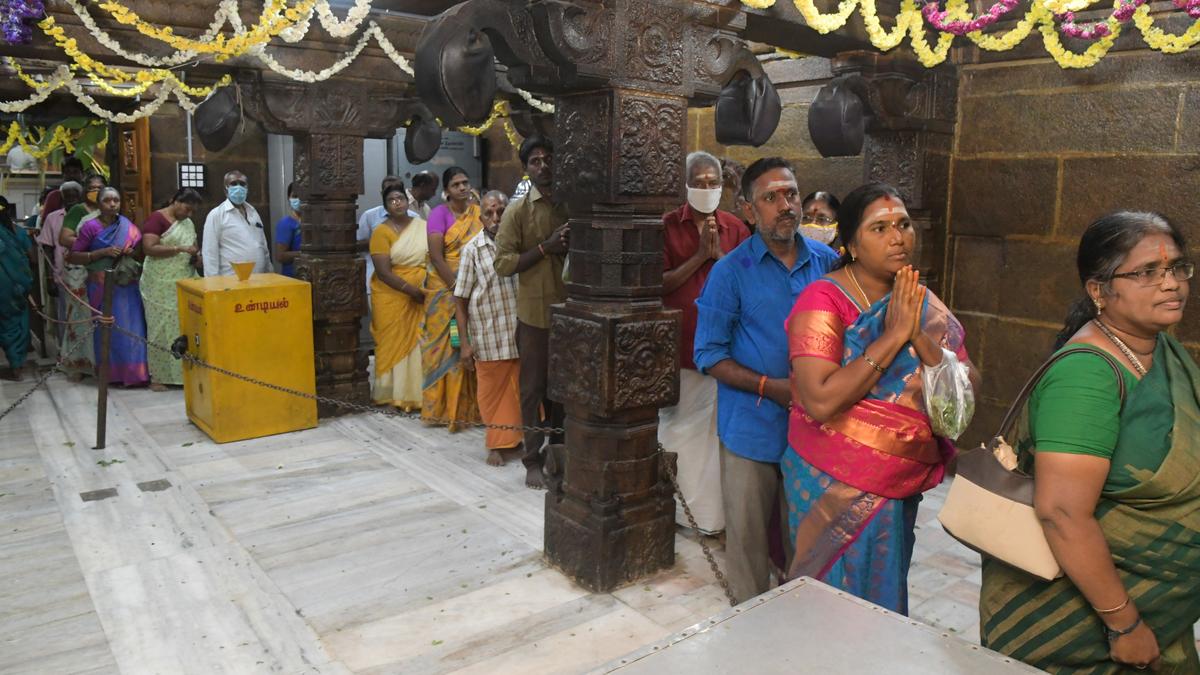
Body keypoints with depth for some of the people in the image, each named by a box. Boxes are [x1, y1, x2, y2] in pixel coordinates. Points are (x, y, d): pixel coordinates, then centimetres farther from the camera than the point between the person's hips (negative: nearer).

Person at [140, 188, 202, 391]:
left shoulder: (188, 223, 16)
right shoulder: (156, 219, -7)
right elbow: (149, 248, -17)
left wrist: (197, 255, 5)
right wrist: (180, 249, -22)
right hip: (161, 286, -6)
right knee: (161, 329, -1)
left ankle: (183, 372, 10)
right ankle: (157, 376, 7)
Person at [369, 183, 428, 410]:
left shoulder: (422, 226, 6)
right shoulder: (382, 231, -6)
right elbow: (384, 272, -12)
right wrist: (412, 290, -17)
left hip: (421, 297, 3)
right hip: (392, 297, -3)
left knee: (418, 343, 4)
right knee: (394, 344, 2)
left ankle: (416, 392, 13)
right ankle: (393, 393, 11)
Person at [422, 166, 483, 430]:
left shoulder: (479, 213, 10)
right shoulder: (440, 214, -4)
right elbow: (436, 256, -11)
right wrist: (457, 288, -17)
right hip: (446, 291, -4)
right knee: (448, 347, 1)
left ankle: (471, 406, 17)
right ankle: (446, 407, 10)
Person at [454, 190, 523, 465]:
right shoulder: (473, 249, -5)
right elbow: (460, 299, -3)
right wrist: (465, 342, -7)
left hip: (520, 331, 2)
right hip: (488, 334, -2)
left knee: (520, 388, 11)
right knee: (492, 391, 9)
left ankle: (513, 437, 31)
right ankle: (497, 444, 25)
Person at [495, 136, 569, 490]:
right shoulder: (517, 211, -3)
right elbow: (503, 263, -9)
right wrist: (545, 247, -17)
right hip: (535, 311, -3)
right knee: (533, 388, 4)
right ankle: (533, 460, 14)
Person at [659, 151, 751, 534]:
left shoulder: (735, 228, 6)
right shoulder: (669, 225, 2)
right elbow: (660, 283, -5)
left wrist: (718, 256, -10)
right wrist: (699, 256, -12)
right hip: (678, 345, -1)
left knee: (715, 429, 3)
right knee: (677, 427, 8)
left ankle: (711, 511, 16)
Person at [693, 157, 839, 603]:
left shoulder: (826, 262, 4)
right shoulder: (731, 271, -7)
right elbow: (709, 355, -7)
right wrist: (771, 387, -17)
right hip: (752, 429, -3)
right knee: (748, 535, 9)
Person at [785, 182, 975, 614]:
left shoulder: (923, 305, 3)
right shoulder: (824, 300, -16)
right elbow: (820, 400, -28)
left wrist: (919, 337, -19)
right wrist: (893, 336, -24)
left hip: (902, 487, 6)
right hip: (837, 488, -6)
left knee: (887, 597, 21)